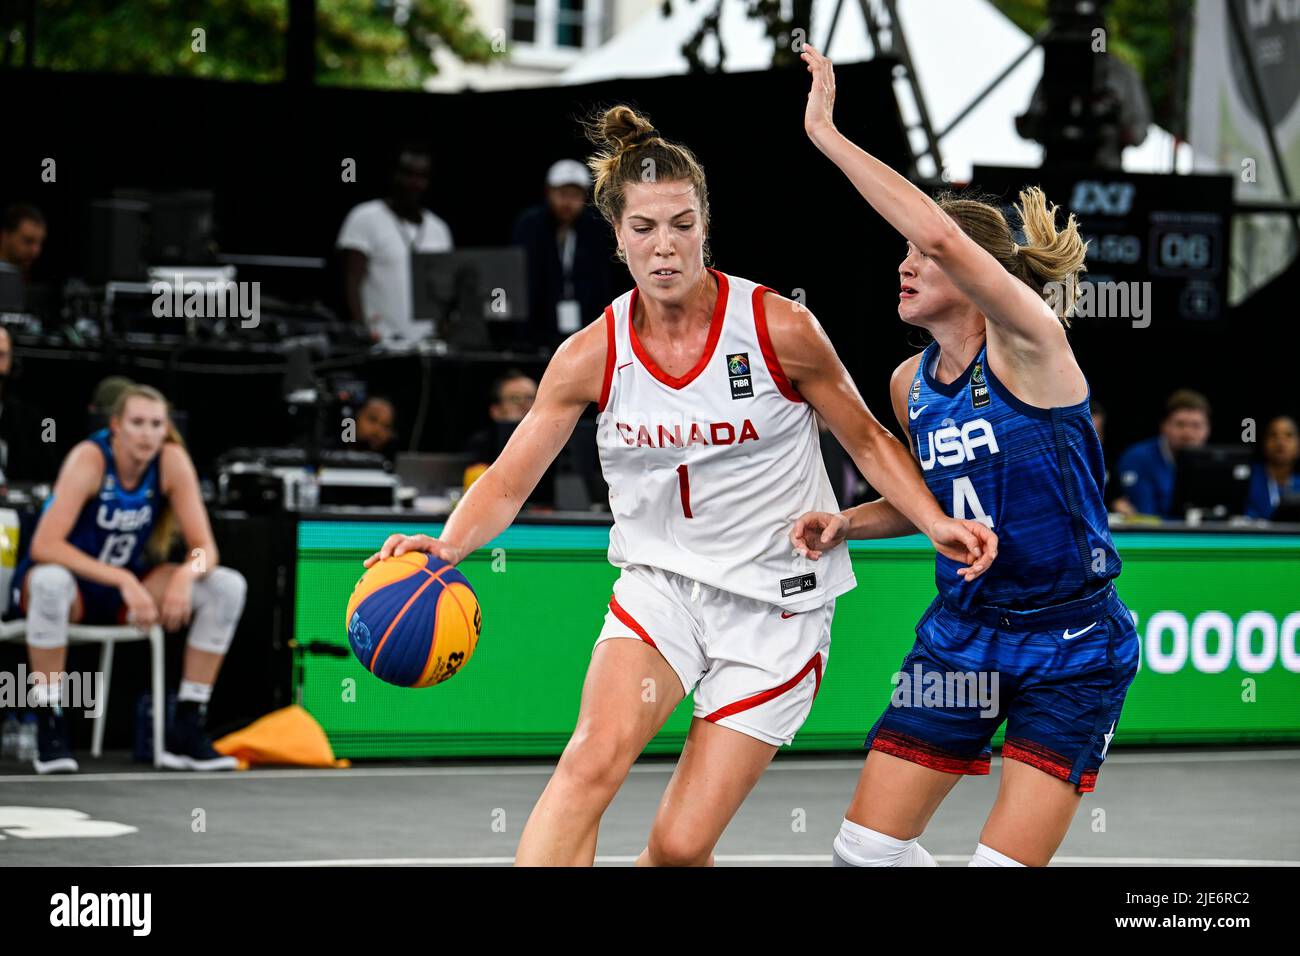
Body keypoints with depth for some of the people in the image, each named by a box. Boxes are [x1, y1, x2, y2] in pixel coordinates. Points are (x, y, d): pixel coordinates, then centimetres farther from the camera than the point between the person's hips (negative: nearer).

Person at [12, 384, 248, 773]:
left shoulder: (172, 461, -11)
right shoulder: (90, 458, -23)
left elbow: (205, 549, -10)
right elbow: (44, 545, -33)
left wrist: (186, 575, -35)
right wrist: (122, 580, -41)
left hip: (127, 587, 5)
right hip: (73, 586, -5)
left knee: (228, 586, -12)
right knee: (51, 580, -40)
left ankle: (187, 732, -9)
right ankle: (50, 726, -27)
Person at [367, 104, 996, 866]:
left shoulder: (778, 328, -11)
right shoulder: (593, 355, -5)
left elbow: (869, 440, 1)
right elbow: (509, 480, -2)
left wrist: (937, 524, -14)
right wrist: (446, 546, -21)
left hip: (775, 602, -1)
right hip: (661, 583, 2)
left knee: (681, 844, -7)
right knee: (591, 761, -27)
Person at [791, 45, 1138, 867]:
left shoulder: (1031, 347, -16)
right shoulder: (910, 382, 5)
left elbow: (941, 233, -34)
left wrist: (827, 133, -30)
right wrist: (849, 523, 3)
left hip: (1070, 645, -7)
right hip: (961, 633, 7)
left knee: (1007, 860, -10)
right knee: (866, 847, 2)